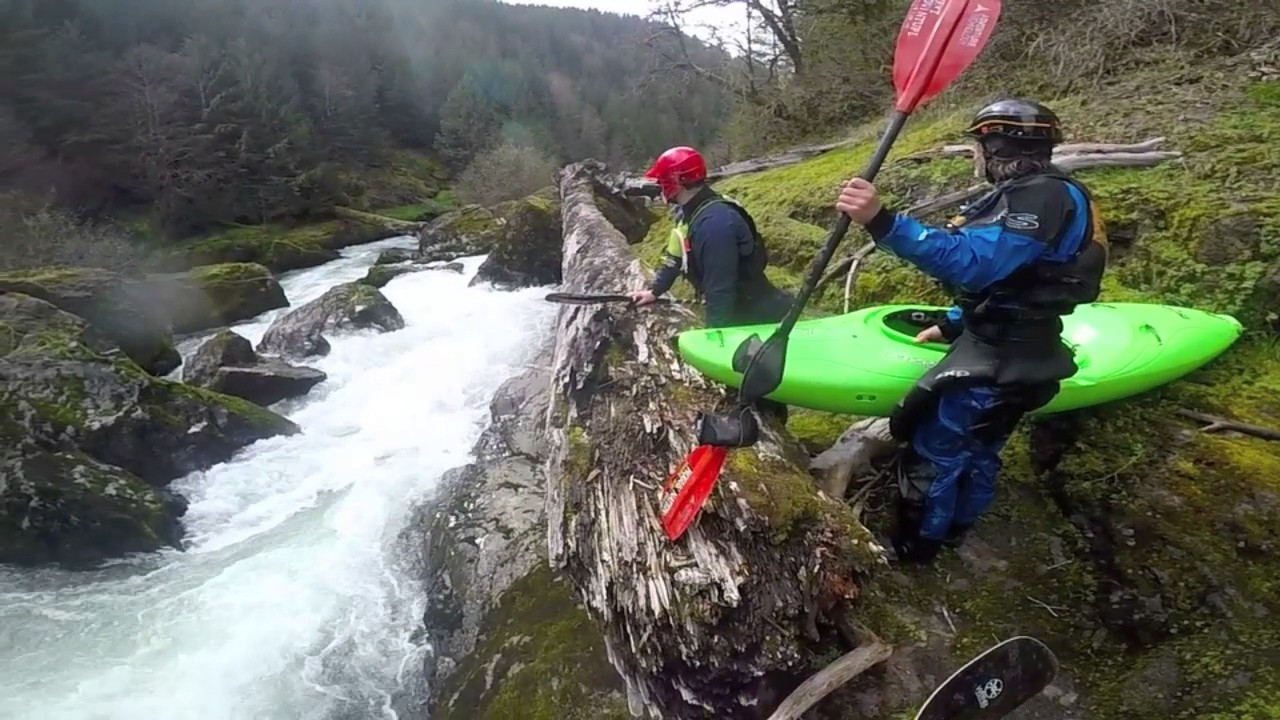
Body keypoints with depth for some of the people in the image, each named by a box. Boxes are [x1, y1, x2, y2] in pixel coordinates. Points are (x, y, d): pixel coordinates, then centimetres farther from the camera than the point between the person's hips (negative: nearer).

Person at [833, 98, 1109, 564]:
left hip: (1000, 360, -10)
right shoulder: (1033, 195, 13)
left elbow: (972, 262, -38)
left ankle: (914, 549, 20)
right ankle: (952, 532, 42)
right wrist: (951, 327, 21)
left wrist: (883, 222, -47)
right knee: (977, 452, 24)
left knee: (935, 451, 3)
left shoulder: (1042, 197, -22)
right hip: (1009, 347, 10)